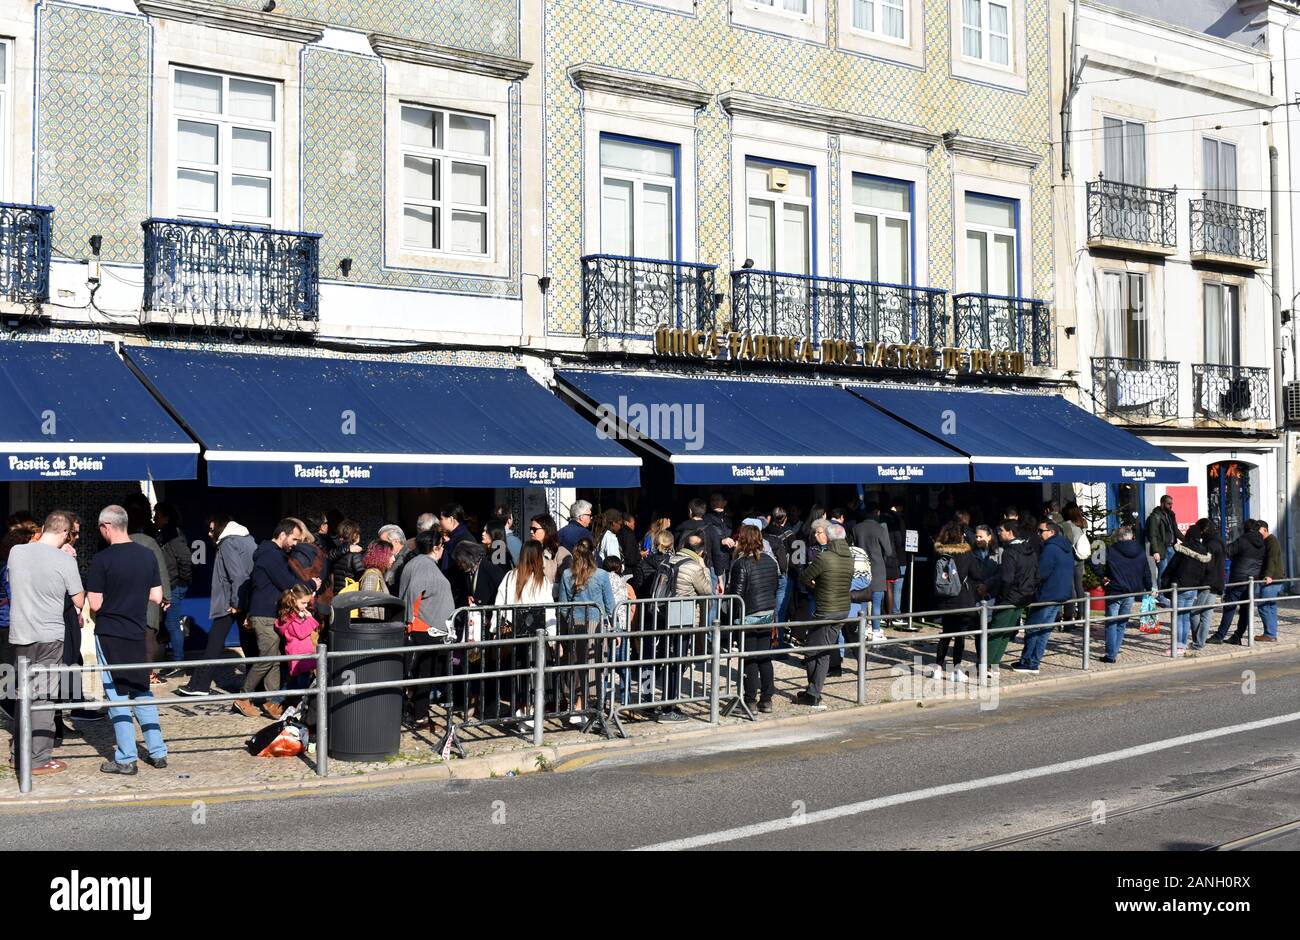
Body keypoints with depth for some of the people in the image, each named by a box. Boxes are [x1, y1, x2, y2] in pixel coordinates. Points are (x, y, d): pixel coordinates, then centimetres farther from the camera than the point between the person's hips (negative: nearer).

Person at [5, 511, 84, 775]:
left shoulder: (16, 552, 0)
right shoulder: (65, 560, -13)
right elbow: (80, 602, -5)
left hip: (19, 634, 5)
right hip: (49, 636, -5)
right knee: (44, 697, 2)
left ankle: (21, 755, 24)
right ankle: (39, 760, 5)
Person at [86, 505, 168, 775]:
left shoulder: (102, 559, -14)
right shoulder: (148, 555, 1)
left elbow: (95, 604, -13)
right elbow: (157, 597, 4)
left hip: (109, 634, -5)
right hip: (138, 632, 5)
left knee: (117, 695, 3)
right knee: (142, 692, 15)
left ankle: (126, 758, 5)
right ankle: (158, 752, 16)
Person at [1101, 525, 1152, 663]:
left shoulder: (1111, 551, -7)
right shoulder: (1140, 552, 6)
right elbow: (1146, 572, 11)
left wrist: (1102, 578, -4)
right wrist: (1149, 588, 22)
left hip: (1114, 592, -4)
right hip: (1131, 593, 4)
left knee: (1111, 624, 1)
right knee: (1122, 623, 13)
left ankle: (1111, 655, -2)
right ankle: (1115, 651, 13)